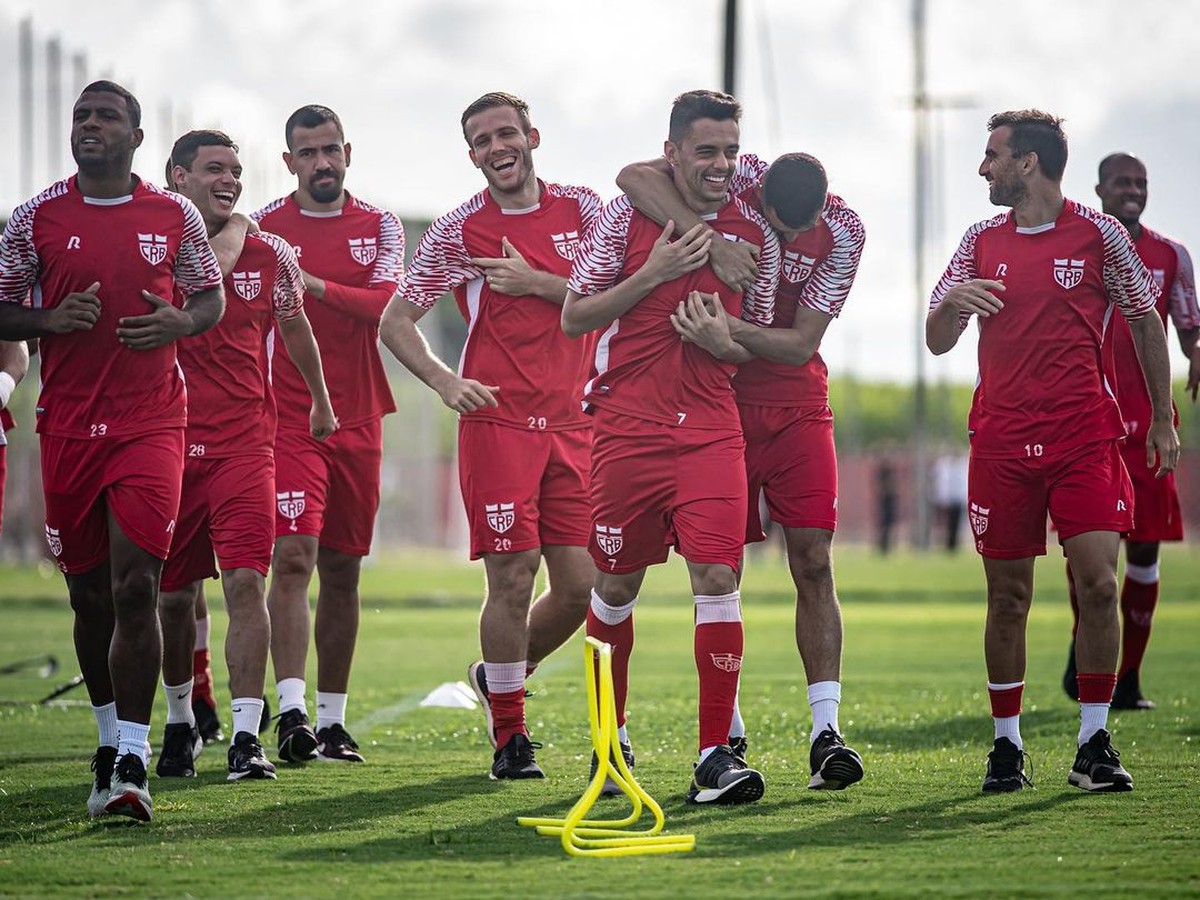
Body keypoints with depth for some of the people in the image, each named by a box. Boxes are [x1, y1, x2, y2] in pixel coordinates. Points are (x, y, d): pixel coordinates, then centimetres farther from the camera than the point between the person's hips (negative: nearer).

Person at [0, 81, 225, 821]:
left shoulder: (175, 216, 4)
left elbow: (212, 300, 13)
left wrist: (178, 322, -9)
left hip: (152, 422, -2)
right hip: (68, 423, 2)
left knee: (135, 587, -13)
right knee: (91, 595, 9)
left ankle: (131, 764, -15)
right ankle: (110, 738, 28)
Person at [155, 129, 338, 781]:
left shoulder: (268, 255, 5)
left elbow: (294, 329, 22)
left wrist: (320, 404, 31)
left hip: (244, 445, 0)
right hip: (168, 444, 0)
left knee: (246, 584, -14)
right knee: (173, 597, 10)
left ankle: (246, 737, -14)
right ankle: (181, 723, 30)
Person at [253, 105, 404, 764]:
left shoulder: (378, 227, 8)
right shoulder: (263, 228, 3)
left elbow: (385, 304, -8)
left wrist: (313, 283, -18)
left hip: (358, 420, 3)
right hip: (288, 419, -3)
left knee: (342, 572, 8)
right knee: (294, 556, -17)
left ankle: (332, 721, 15)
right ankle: (291, 713, -23)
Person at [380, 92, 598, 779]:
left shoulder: (582, 209, 10)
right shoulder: (457, 232, 3)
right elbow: (396, 321, 5)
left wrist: (536, 282, -10)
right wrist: (444, 381, -11)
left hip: (574, 424, 3)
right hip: (498, 422, -3)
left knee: (580, 584, 1)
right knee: (513, 578, -7)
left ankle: (500, 675, 27)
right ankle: (510, 735, 5)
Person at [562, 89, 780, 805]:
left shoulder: (756, 233, 8)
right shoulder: (628, 214, 1)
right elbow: (574, 317, 1)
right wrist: (654, 272, -11)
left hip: (711, 428, 1)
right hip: (627, 424, -1)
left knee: (718, 574, -14)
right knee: (616, 586, 7)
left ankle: (716, 756, -13)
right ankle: (611, 738, 28)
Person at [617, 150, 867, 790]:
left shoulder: (842, 232, -12)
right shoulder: (735, 180, -16)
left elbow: (801, 343, -14)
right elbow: (635, 177, -31)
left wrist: (731, 331, -31)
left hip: (796, 406, 1)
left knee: (813, 563, -7)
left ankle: (825, 732, -6)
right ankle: (727, 738, 7)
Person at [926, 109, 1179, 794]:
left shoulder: (1099, 234, 2)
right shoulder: (983, 241, 10)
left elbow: (1146, 321, 11)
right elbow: (938, 343, 10)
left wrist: (1164, 421, 10)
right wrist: (950, 304, -13)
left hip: (1086, 437, -2)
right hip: (1001, 441, 2)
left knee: (1099, 583, -11)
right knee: (1008, 596, 3)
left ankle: (1095, 743, -2)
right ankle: (1008, 744, 12)